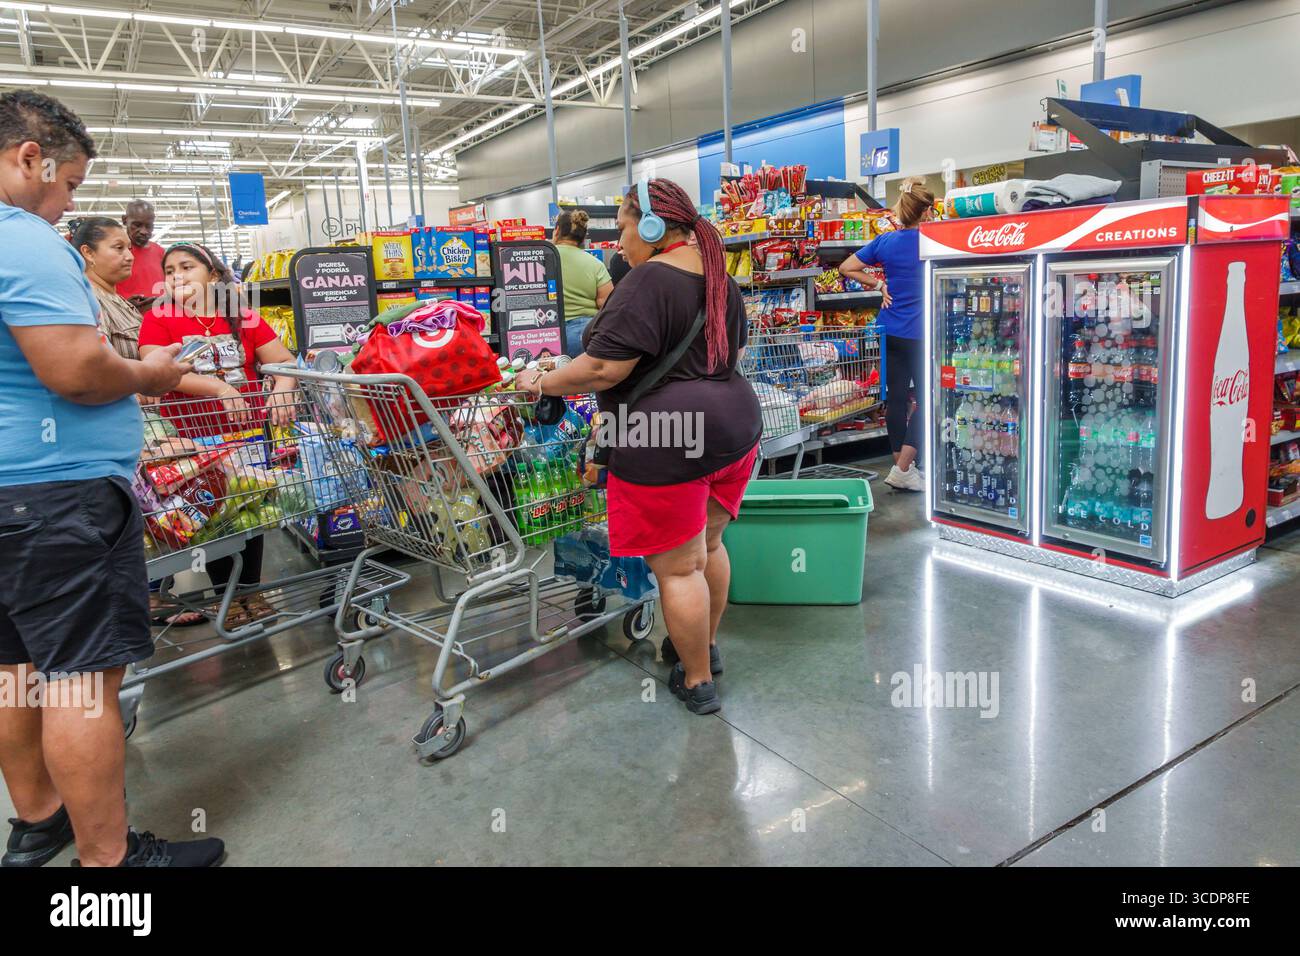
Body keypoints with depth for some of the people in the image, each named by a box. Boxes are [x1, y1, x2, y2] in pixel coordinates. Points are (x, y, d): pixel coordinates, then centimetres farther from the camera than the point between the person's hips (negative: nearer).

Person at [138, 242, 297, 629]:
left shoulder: (243, 317, 4)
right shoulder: (158, 318, -1)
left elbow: (285, 361, -1)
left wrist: (281, 389, -23)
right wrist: (219, 387, -27)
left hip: (248, 432, 2)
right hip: (193, 437, -2)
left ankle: (250, 590, 26)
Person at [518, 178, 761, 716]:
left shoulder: (649, 280, -16)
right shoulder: (721, 280, 12)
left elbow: (605, 368, -20)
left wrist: (543, 383, -6)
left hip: (667, 444, -9)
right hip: (733, 427, 9)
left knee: (676, 567, 5)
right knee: (707, 545, 22)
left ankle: (698, 682, 18)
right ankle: (706, 646, 39)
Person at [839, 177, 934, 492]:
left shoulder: (885, 241, 2)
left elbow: (846, 268, 7)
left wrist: (879, 283, 8)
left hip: (889, 332, 5)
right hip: (920, 334, -4)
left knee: (896, 398, 10)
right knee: (926, 399, 5)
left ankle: (902, 467, 19)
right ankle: (903, 469, -1)